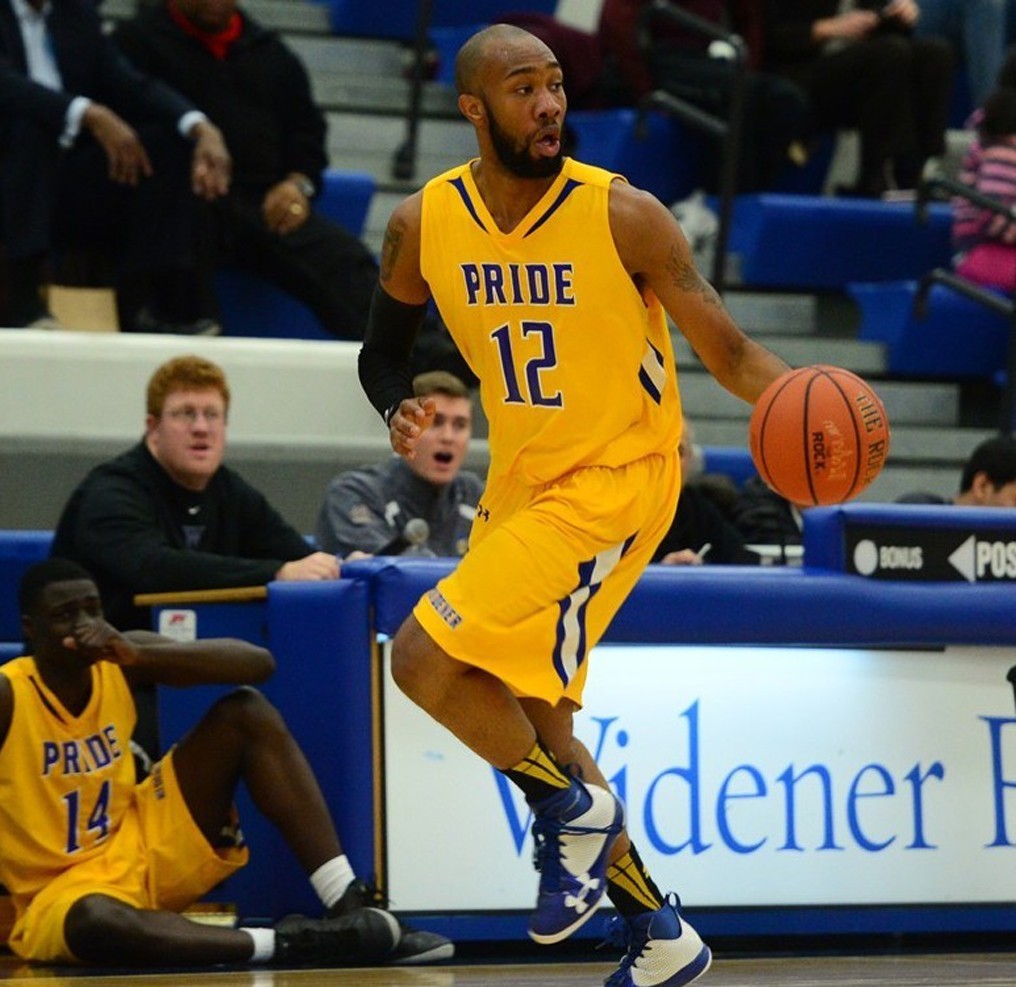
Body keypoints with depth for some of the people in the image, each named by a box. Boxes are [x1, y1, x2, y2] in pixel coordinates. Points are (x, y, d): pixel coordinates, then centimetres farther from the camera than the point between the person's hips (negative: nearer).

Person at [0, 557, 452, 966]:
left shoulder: (119, 663, -4)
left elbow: (259, 662, -14)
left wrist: (138, 654, -25)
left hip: (149, 848, 6)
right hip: (60, 891, -6)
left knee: (246, 711, -8)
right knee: (93, 920, -43)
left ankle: (347, 908, -17)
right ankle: (284, 943, -37)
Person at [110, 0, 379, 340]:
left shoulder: (271, 52, 26)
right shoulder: (138, 40, 13)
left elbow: (307, 127, 27)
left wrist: (299, 183, 4)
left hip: (269, 206, 4)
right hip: (183, 202, -4)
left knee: (345, 259, -23)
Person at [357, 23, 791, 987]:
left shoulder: (622, 215, -16)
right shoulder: (424, 224, -3)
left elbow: (726, 348, -12)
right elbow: (384, 348, 12)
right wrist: (399, 409, -11)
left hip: (615, 480, -6)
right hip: (520, 484, 6)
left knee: (424, 658, -20)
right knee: (530, 722, 13)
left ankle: (572, 809, 2)